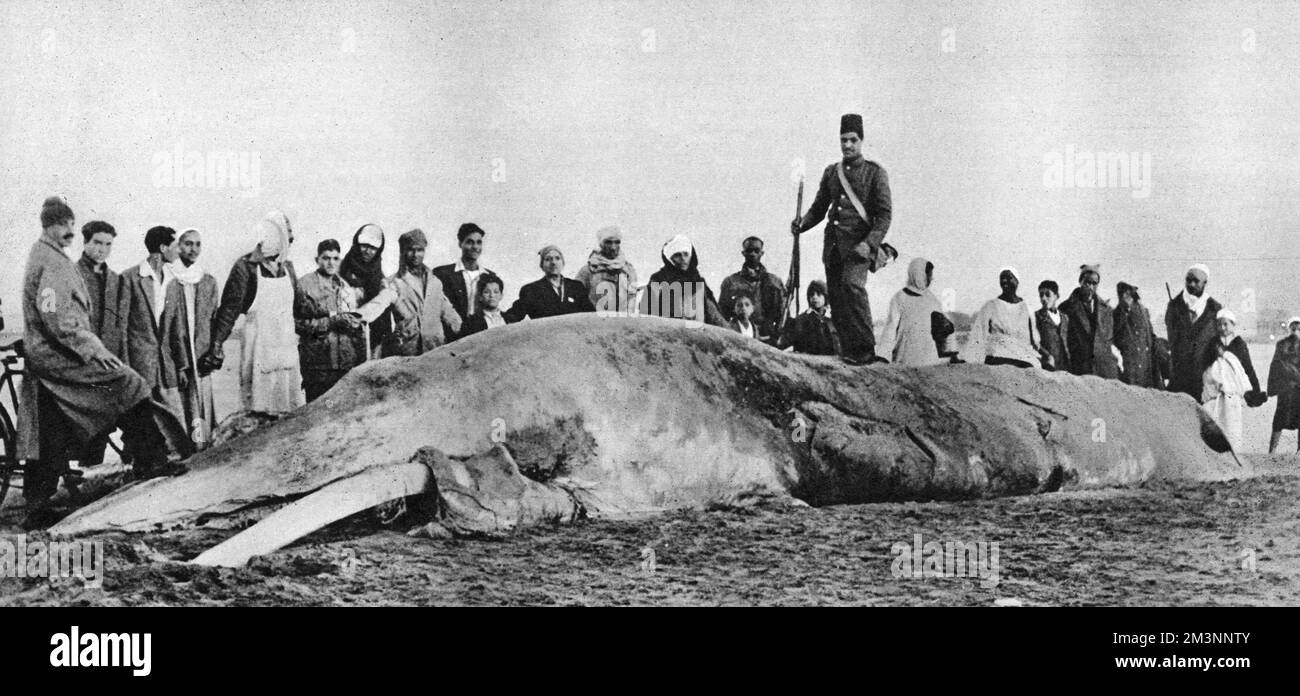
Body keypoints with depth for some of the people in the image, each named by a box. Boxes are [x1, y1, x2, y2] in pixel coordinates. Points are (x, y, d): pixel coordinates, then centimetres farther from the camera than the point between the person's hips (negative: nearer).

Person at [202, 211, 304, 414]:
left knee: (292, 409, 4)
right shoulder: (246, 266, -6)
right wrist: (217, 345, -17)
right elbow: (229, 308, -10)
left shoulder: (287, 266, 11)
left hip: (287, 346, 5)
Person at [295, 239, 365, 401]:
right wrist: (330, 322, -15)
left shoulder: (346, 286, 17)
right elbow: (297, 323, -9)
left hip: (349, 363, 5)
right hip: (318, 364, -5)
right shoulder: (304, 285, -2)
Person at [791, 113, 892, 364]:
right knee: (836, 301, 2)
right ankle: (849, 351, 12)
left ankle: (865, 350, -21)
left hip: (858, 244, -5)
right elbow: (819, 208, 21)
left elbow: (884, 214, -2)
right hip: (833, 243, 5)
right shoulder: (831, 172, 16)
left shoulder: (875, 173, 3)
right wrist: (802, 224, 0)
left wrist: (870, 243, -16)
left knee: (852, 284, -27)